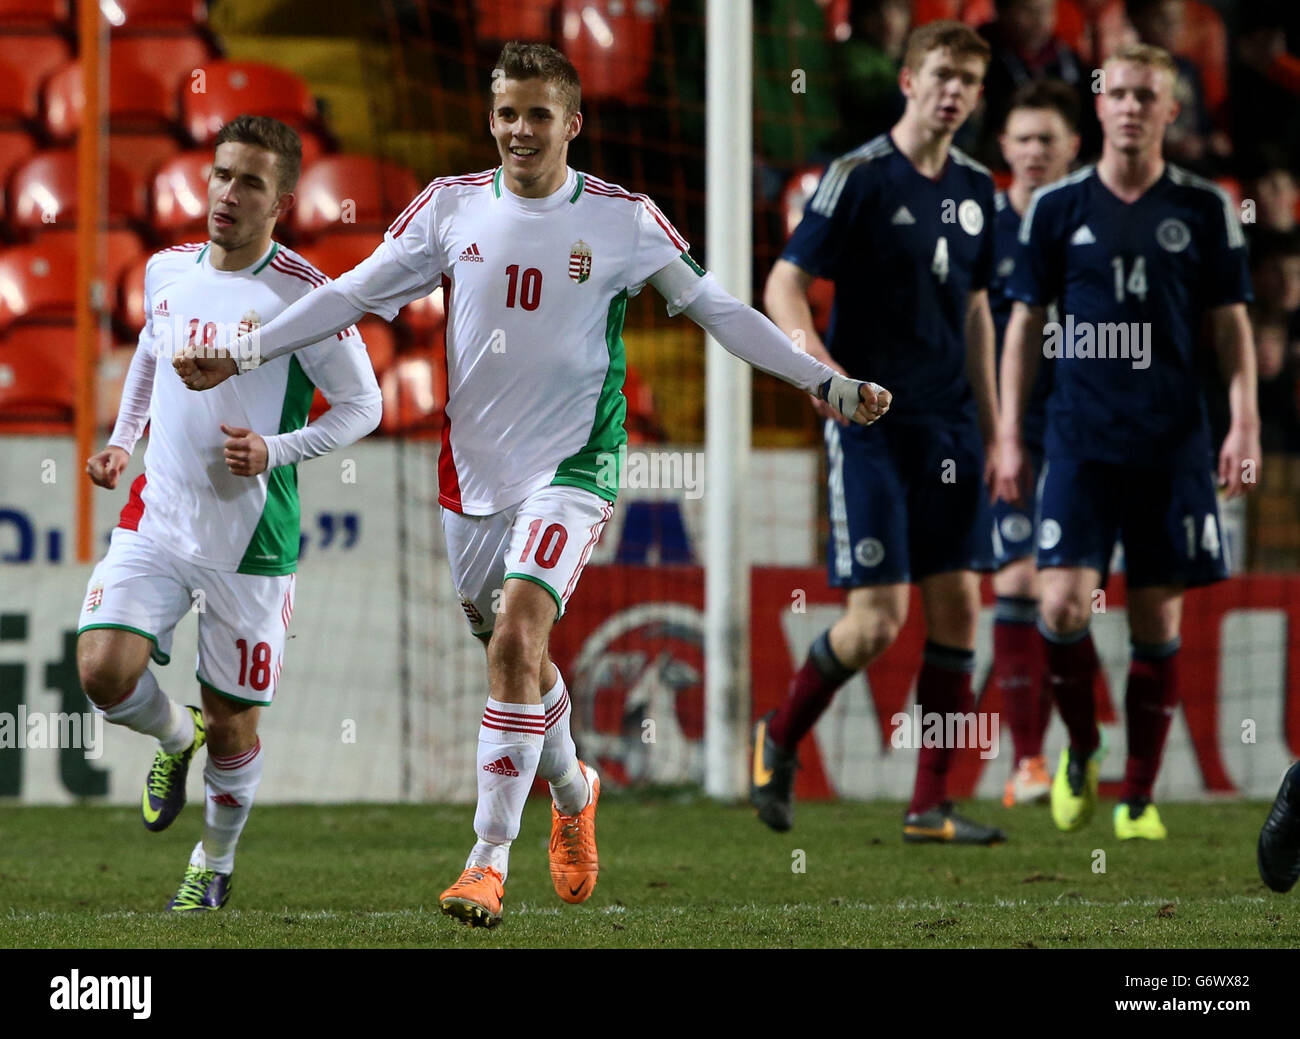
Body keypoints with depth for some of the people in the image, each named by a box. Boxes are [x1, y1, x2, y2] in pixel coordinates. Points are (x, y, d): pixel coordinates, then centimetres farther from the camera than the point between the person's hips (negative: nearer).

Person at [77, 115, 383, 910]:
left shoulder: (302, 294, -12)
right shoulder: (167, 270, 5)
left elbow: (363, 406, -5)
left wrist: (276, 451, -19)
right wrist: (123, 440, 15)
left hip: (250, 538, -4)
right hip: (157, 517, 4)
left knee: (232, 722, 5)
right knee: (105, 671, -17)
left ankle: (214, 865, 32)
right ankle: (175, 737, 19)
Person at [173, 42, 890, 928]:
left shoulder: (623, 219, -5)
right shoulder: (453, 207, 1)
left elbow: (718, 309, 2)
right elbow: (352, 294, 6)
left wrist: (828, 384, 0)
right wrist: (239, 357, 3)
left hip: (572, 465, -4)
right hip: (472, 466, 4)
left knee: (517, 638, -21)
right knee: (513, 651, 15)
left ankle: (489, 861, -18)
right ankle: (573, 792, 44)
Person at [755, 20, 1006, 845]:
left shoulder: (975, 189, 11)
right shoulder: (860, 177, -8)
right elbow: (784, 287, -9)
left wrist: (993, 432, 17)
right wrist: (819, 366, -27)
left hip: (949, 428, 6)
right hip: (871, 427, -6)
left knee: (957, 605, 1)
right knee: (880, 616, -10)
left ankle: (932, 806, 8)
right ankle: (781, 739, 16)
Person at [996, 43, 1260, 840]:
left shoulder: (1205, 208, 5)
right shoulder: (1057, 207, 5)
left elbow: (1231, 324, 8)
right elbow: (1025, 322, 10)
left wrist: (1245, 423, -2)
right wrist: (1010, 435, 5)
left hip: (1174, 444, 0)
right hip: (1080, 439, 0)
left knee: (1158, 618, 2)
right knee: (1064, 602, -13)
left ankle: (1140, 799, 11)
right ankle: (1081, 748, 13)